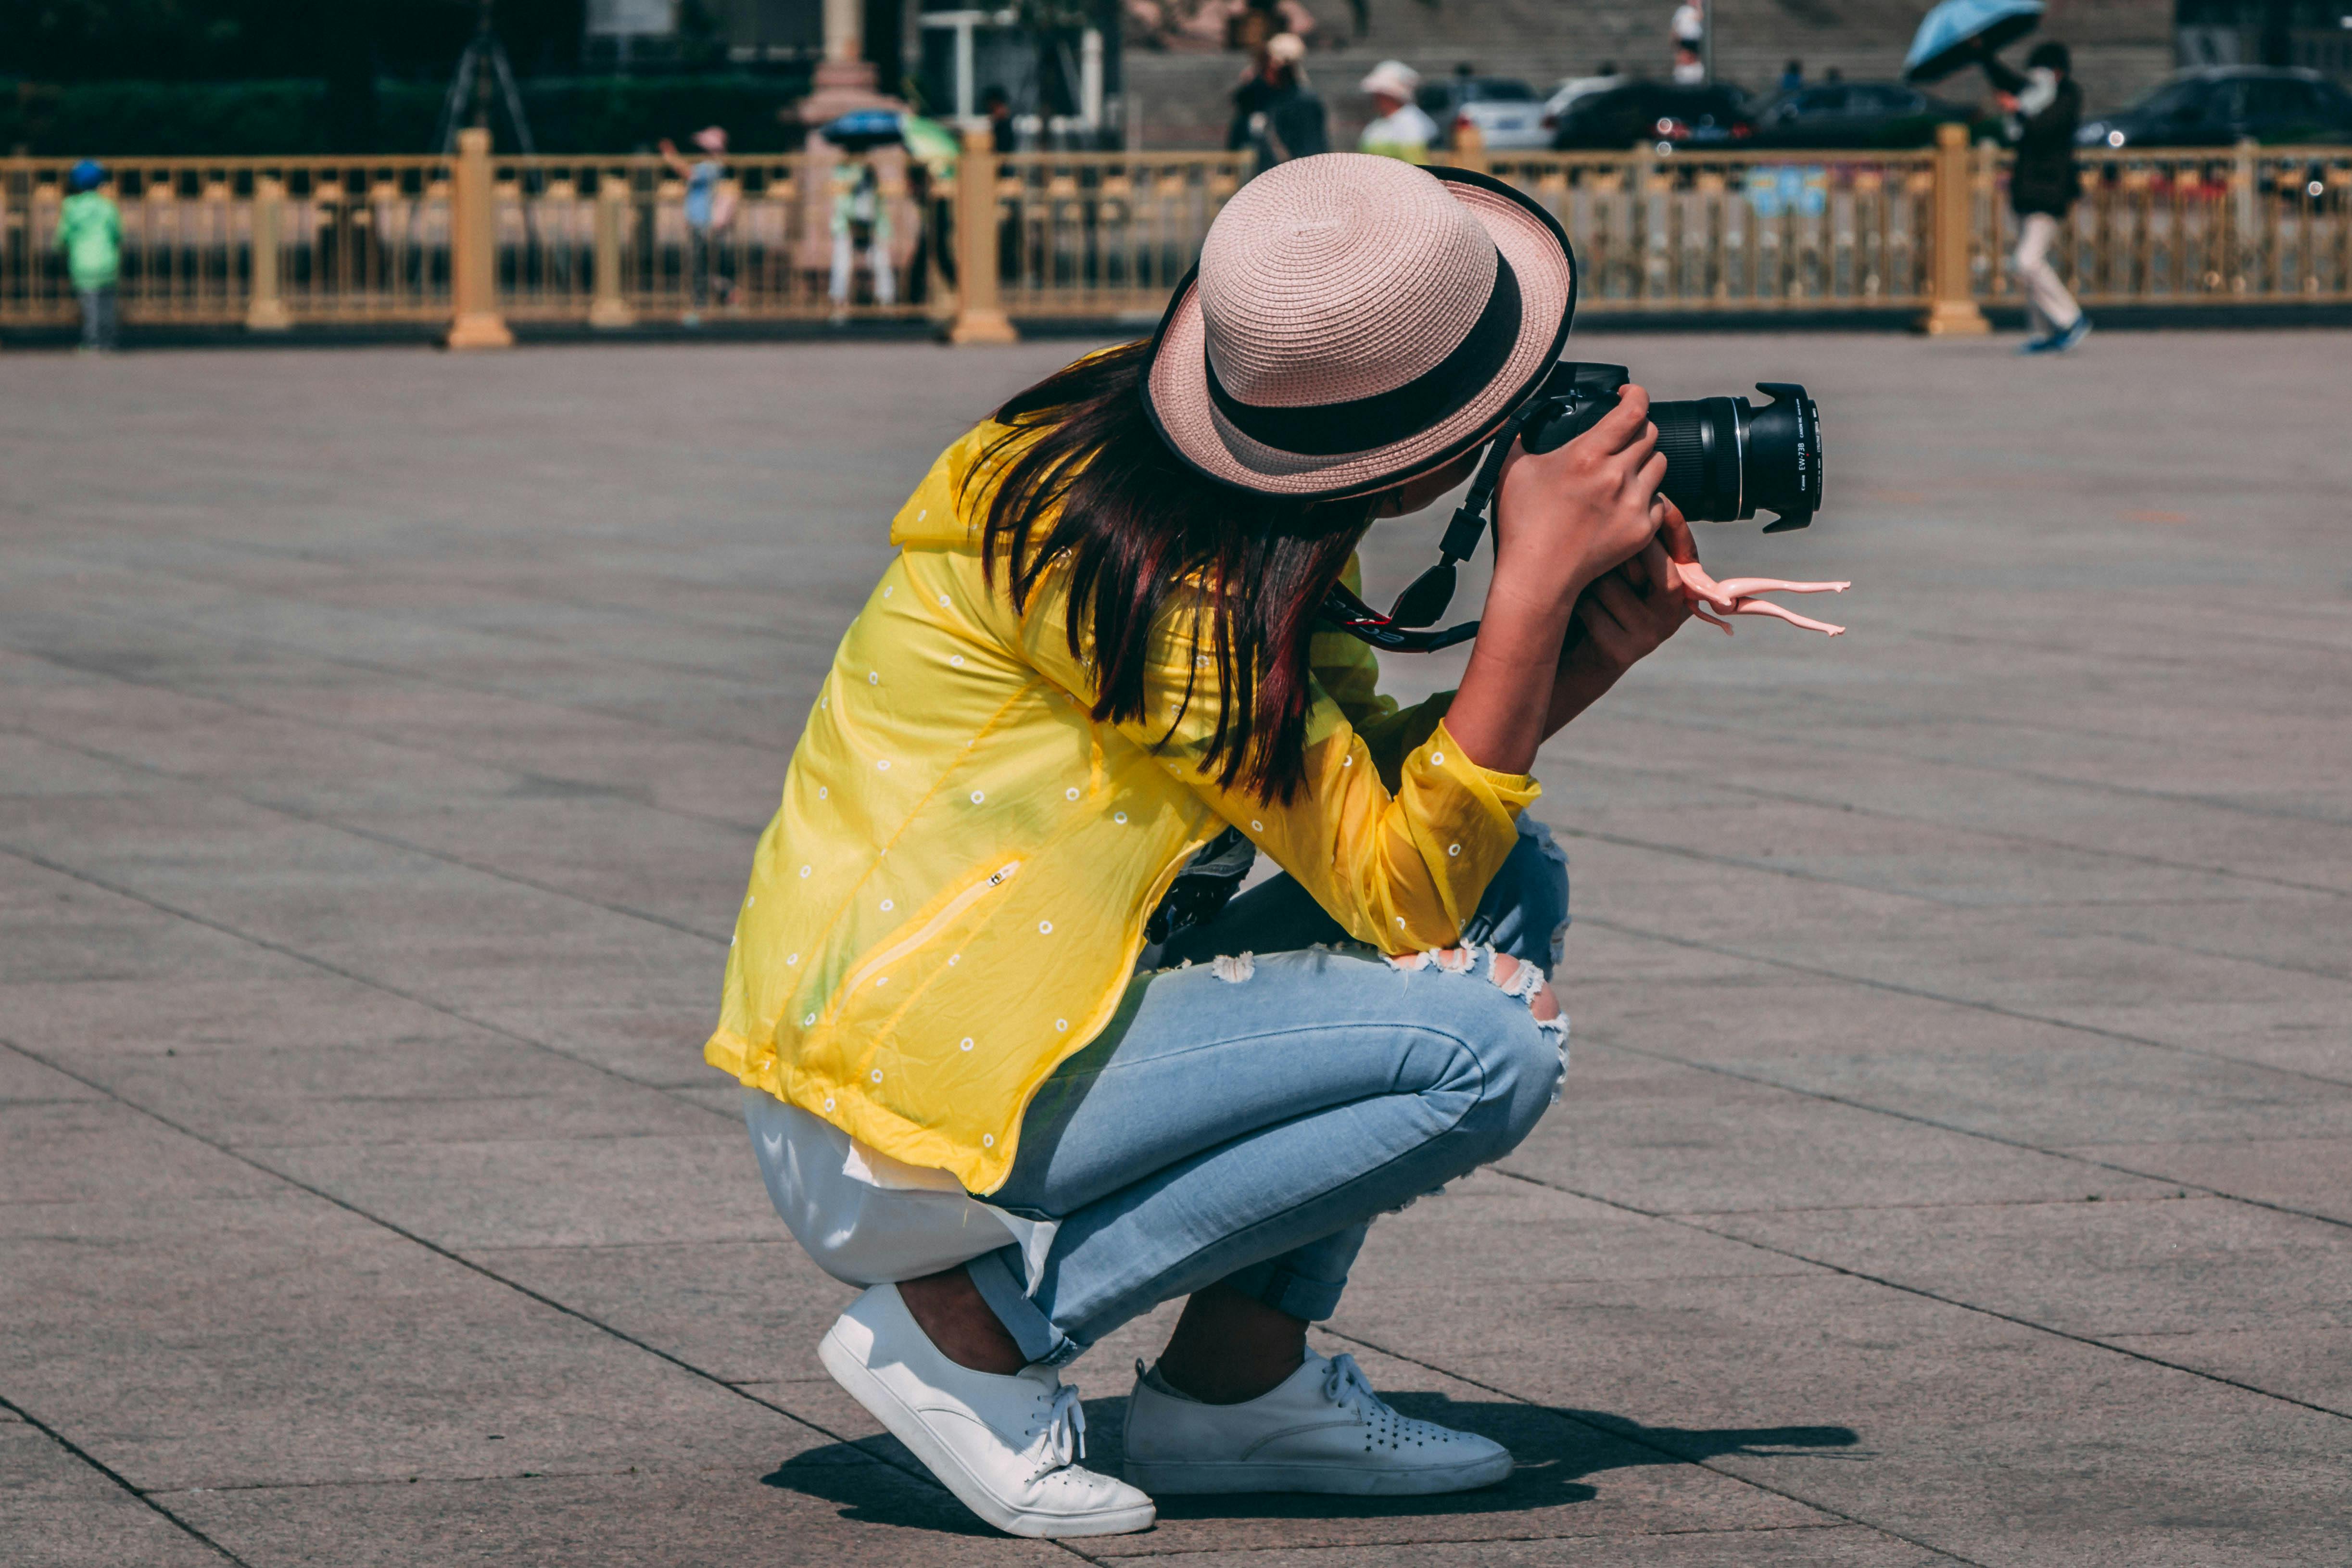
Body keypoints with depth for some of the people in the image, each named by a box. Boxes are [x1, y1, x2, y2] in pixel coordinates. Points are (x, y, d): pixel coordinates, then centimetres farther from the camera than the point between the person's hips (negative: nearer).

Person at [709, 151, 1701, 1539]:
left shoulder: (1259, 525, 5)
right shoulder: (1128, 551, -23)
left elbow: (1378, 788, 8)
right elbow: (1404, 887, -21)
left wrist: (1592, 650, -6)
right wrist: (1537, 576, -20)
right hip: (887, 1122, -10)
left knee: (1511, 878, 8)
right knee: (1487, 1036, -20)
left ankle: (1239, 1380, 7)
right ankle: (970, 1326, -10)